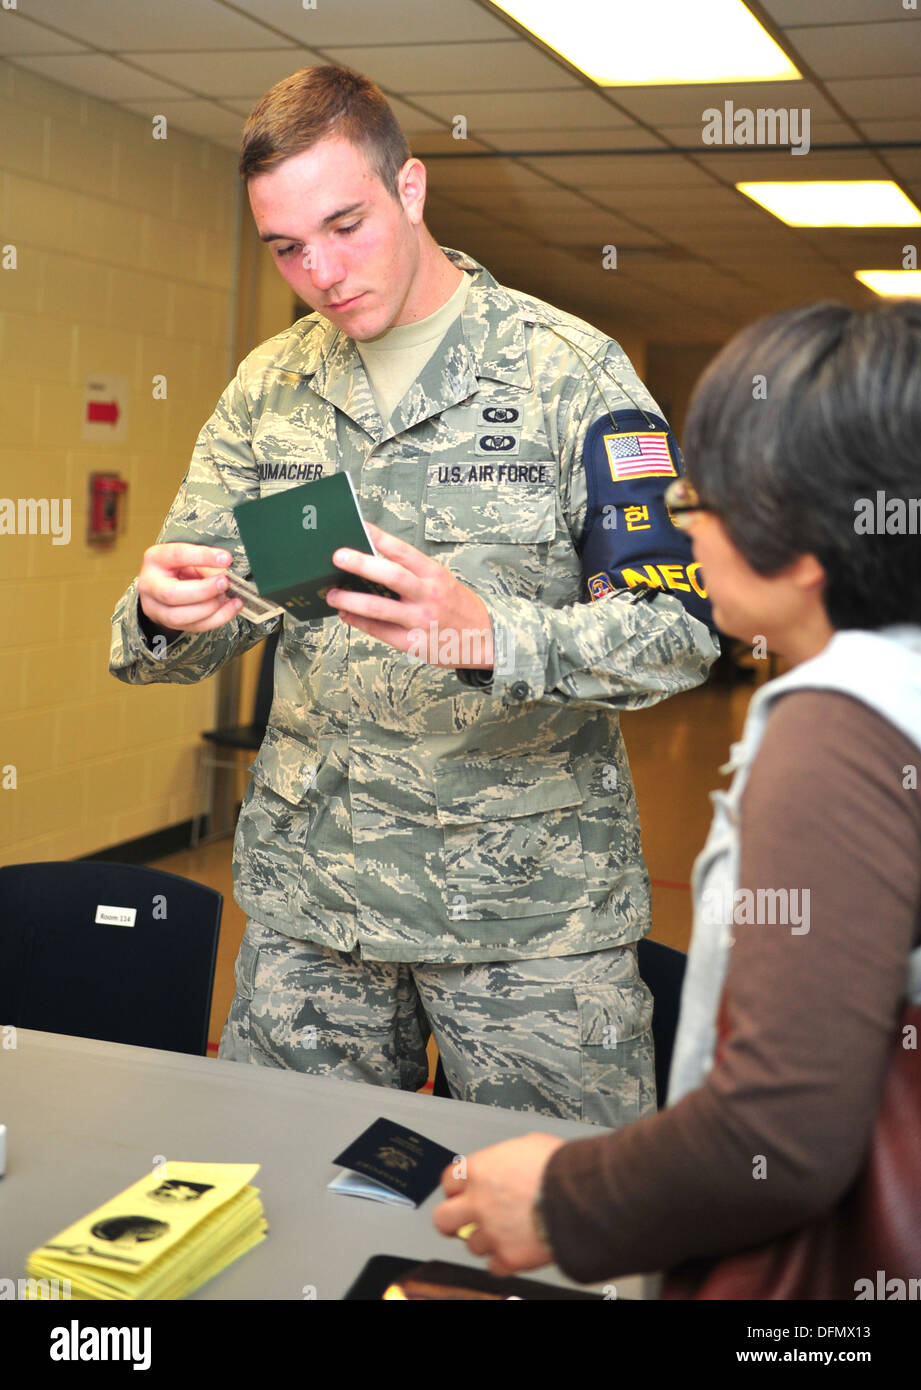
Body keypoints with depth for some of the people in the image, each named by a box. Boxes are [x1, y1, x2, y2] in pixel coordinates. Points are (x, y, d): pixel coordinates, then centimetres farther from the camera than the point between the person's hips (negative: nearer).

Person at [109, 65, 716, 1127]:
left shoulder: (570, 369, -6)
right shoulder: (267, 388, 8)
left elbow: (679, 631, -11)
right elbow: (189, 637, 8)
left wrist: (486, 634, -28)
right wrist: (163, 612, -16)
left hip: (529, 907, -3)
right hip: (306, 895, 4)